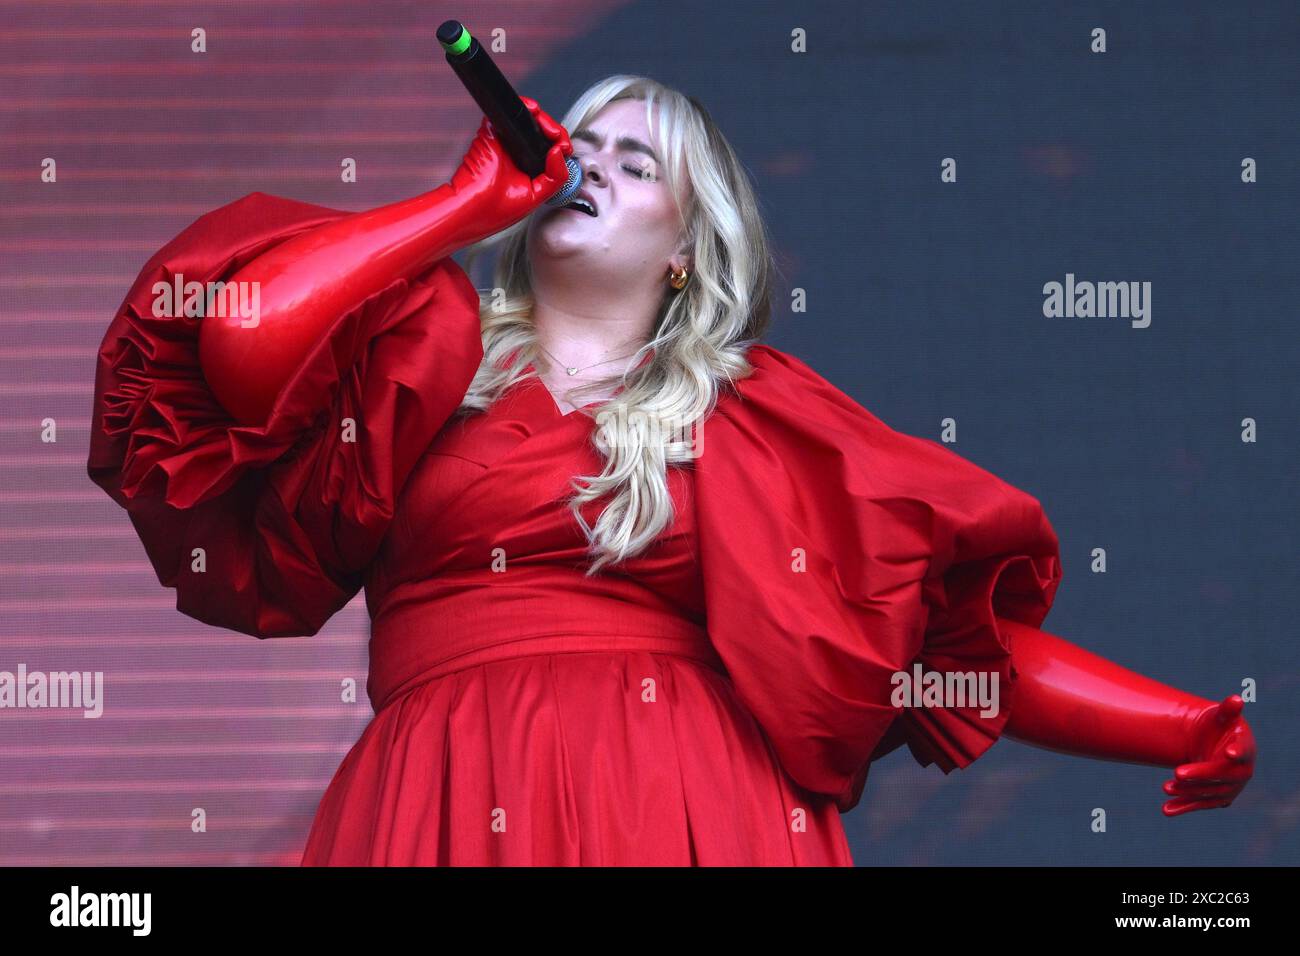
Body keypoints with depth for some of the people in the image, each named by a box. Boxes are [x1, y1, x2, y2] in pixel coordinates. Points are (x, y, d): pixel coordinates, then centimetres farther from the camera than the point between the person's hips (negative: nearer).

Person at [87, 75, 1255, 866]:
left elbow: (957, 620, 13)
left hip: (691, 804, 1)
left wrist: (1181, 730, 1)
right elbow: (241, 348, -2)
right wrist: (470, 200, 8)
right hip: (452, 802, 0)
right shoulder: (434, 347, 18)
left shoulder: (754, 416, 18)